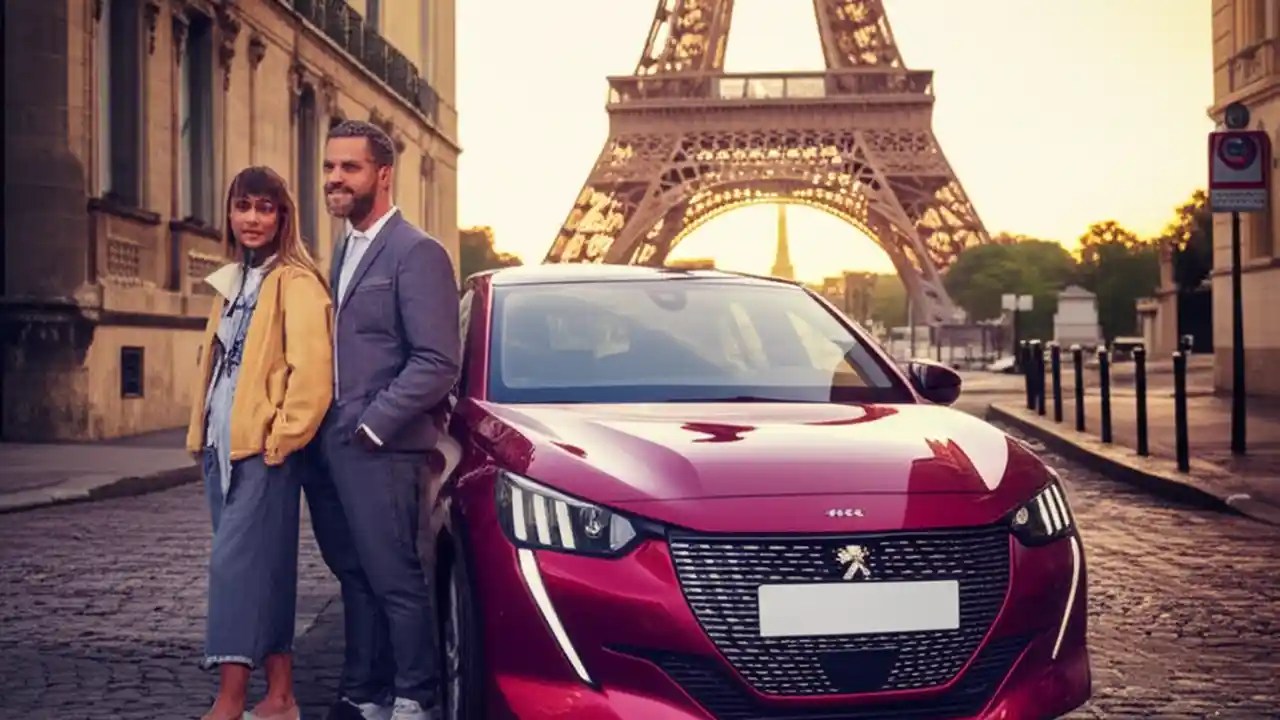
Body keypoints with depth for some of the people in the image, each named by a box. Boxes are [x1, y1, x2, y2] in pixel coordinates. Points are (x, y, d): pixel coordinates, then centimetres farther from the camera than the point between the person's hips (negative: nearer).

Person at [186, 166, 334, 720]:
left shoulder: (296, 283, -9)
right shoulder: (232, 282, 18)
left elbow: (311, 370, -18)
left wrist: (281, 439, -17)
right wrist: (202, 434, 13)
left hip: (265, 447, -8)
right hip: (223, 444, 9)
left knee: (236, 564, -12)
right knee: (263, 567, 11)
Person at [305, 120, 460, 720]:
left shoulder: (417, 253, -9)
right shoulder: (344, 250, 17)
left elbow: (437, 362, -16)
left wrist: (372, 425, -14)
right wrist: (322, 428, 11)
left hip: (378, 448, -8)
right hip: (331, 446, 8)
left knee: (395, 579, -2)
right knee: (357, 577, 13)